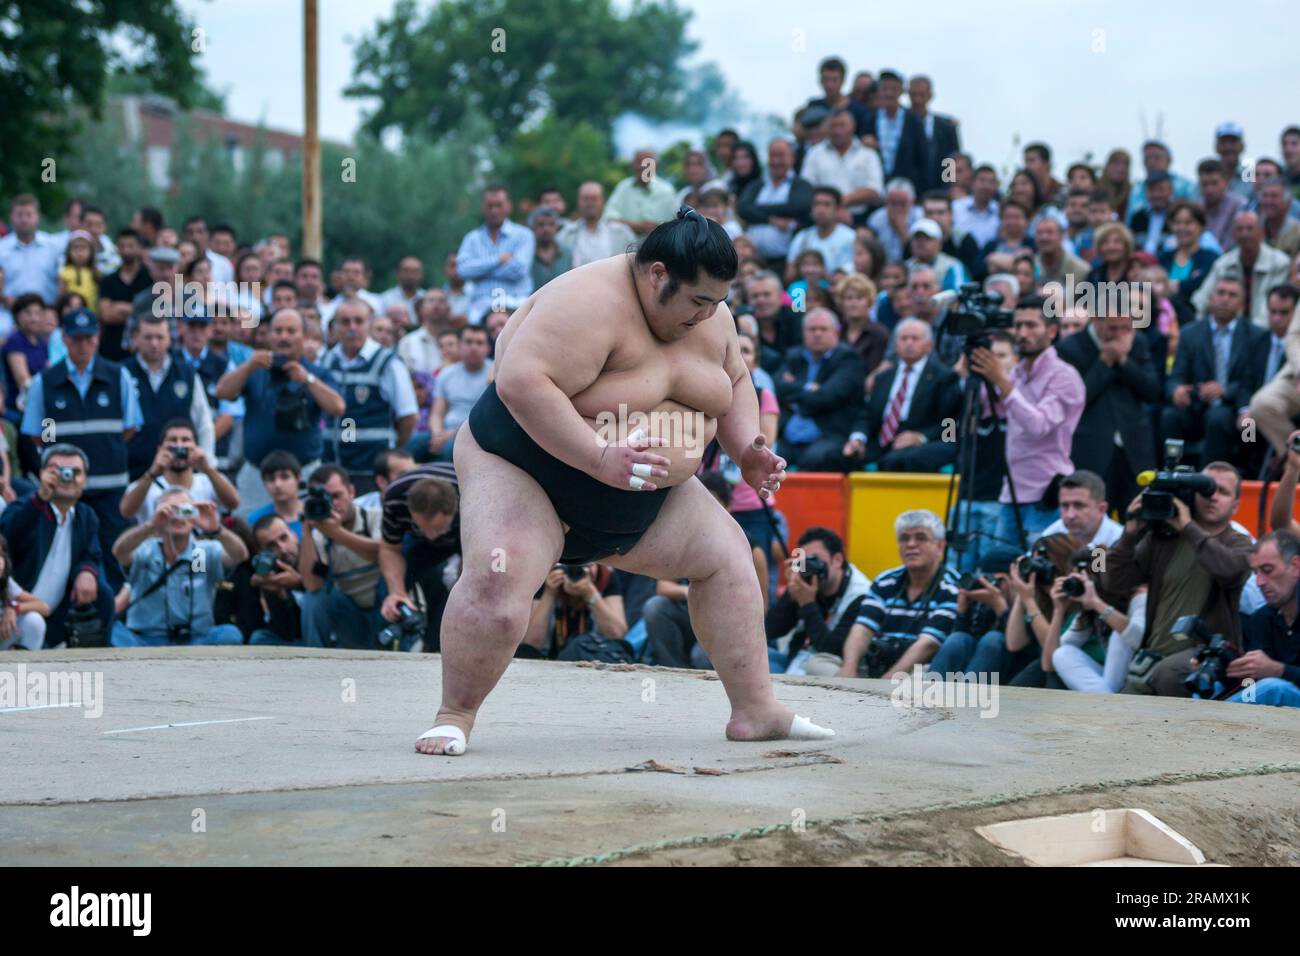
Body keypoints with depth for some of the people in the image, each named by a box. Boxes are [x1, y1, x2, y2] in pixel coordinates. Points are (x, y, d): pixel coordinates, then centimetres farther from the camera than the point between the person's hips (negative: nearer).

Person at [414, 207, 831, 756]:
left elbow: (734, 382, 18)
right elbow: (521, 381, -37)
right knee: (495, 583, -29)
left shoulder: (710, 317, 0)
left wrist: (747, 452, 0)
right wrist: (601, 459, -40)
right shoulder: (591, 303, -27)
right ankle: (455, 717, -12)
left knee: (726, 556, 4)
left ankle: (755, 711, 11)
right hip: (523, 471, -8)